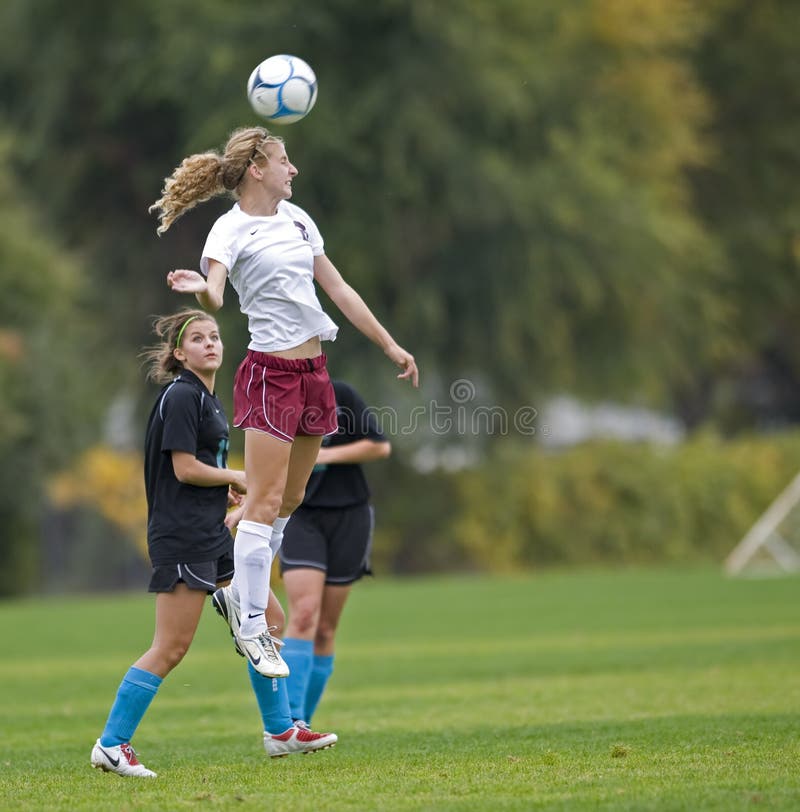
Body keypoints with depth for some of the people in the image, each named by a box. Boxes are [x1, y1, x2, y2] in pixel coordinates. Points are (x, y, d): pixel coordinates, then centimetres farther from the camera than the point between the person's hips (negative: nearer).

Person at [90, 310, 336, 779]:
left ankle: (281, 731, 20)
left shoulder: (208, 399, 17)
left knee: (268, 620, 11)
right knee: (172, 647, -10)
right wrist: (238, 478, -4)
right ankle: (112, 744, -4)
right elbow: (184, 468, -18)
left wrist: (228, 493, 8)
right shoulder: (181, 396, -12)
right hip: (181, 536, -10)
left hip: (212, 535, 10)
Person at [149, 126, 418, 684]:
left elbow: (339, 288, 19)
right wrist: (201, 288, -51)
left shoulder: (297, 218, 13)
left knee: (290, 500, 13)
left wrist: (390, 345, 19)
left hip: (313, 368, 8)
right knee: (266, 501, -9)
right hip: (269, 371, -8)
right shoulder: (231, 230, -10)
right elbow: (214, 297, -28)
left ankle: (240, 595, 27)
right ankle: (251, 627, -4)